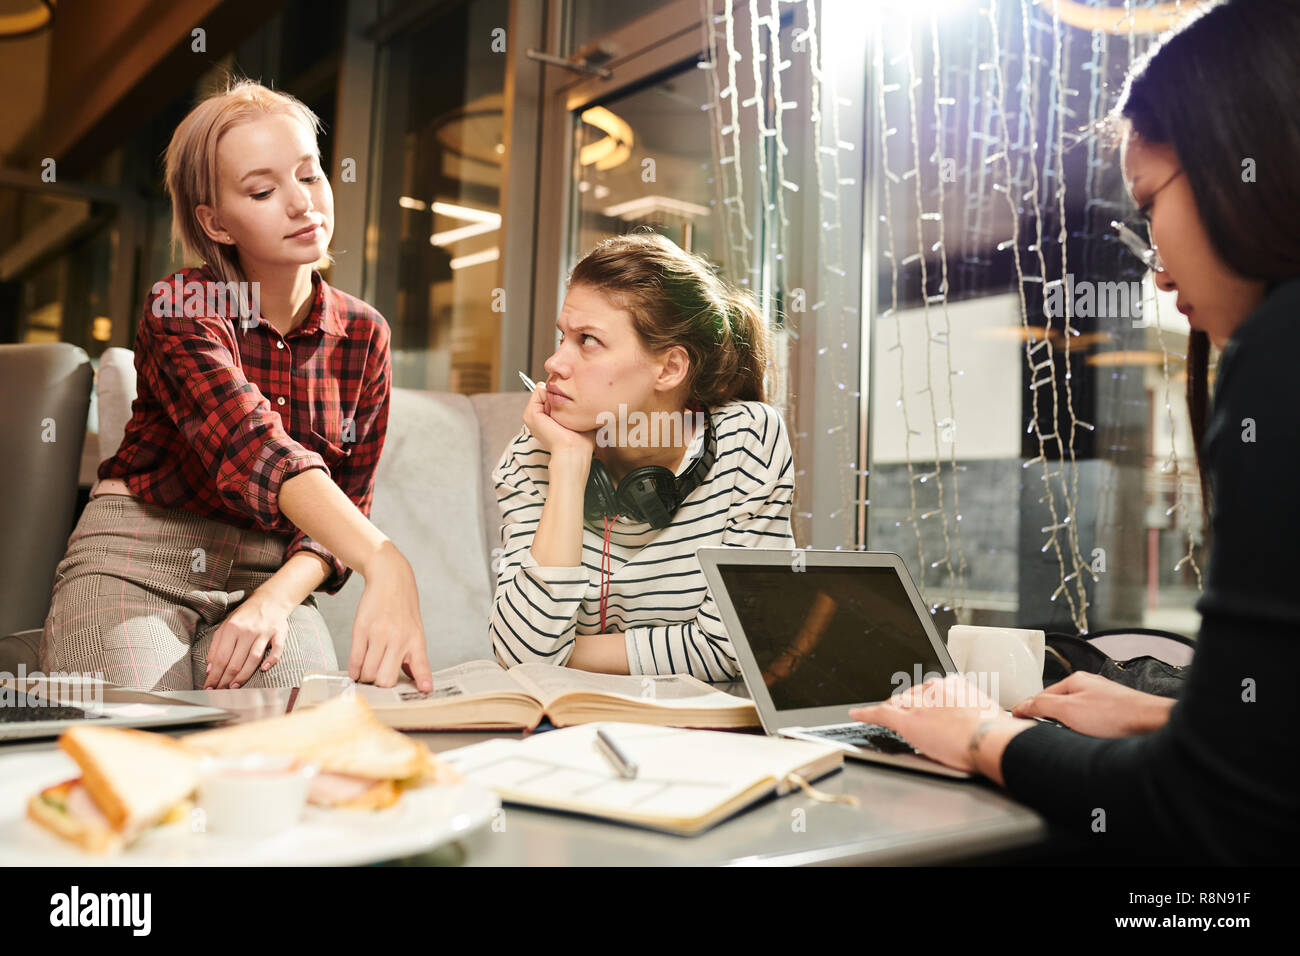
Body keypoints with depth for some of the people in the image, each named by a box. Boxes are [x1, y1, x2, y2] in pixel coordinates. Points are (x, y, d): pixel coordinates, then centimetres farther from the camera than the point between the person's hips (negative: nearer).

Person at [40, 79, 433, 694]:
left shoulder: (363, 336, 2)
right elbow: (257, 447, -31)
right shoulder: (179, 311, -12)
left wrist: (278, 599, -19)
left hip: (269, 571, 3)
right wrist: (386, 567, -47)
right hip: (135, 566, -3)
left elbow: (345, 505, 2)